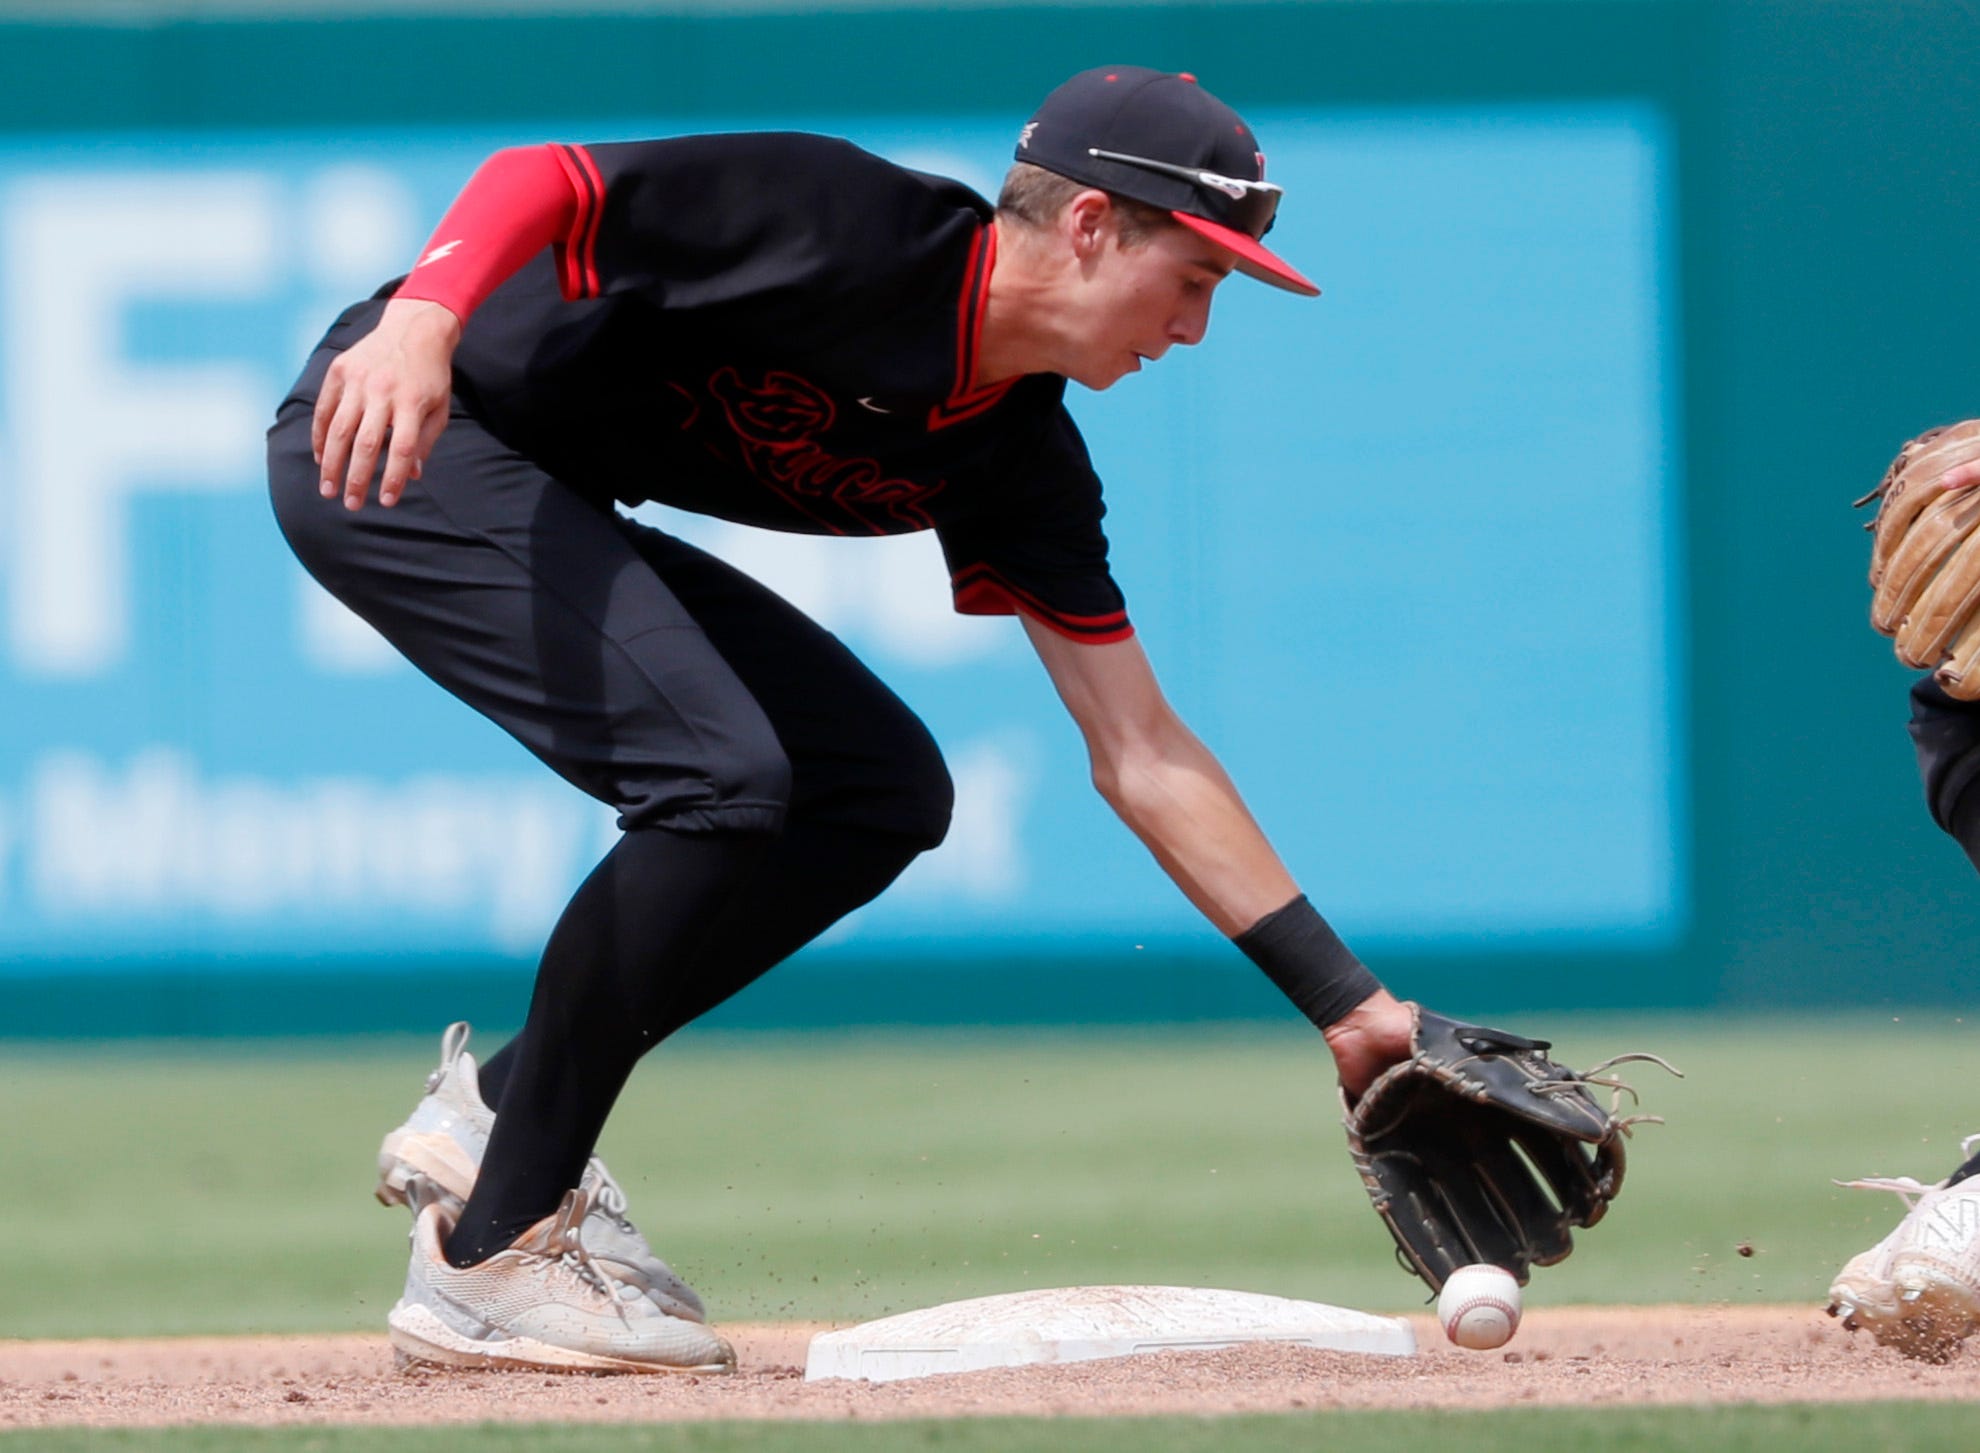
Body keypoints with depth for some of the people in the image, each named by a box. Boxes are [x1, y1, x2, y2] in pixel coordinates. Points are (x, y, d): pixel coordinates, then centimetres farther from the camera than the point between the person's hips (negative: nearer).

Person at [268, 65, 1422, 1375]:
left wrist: (1350, 1005, 1)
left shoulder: (1021, 466, 2)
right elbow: (538, 180, -29)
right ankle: (489, 1257, -15)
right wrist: (419, 325, -49)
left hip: (553, 513, 10)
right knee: (724, 776, -24)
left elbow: (1143, 757, 5)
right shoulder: (850, 231, -22)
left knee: (882, 790, 6)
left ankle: (495, 1110, 8)